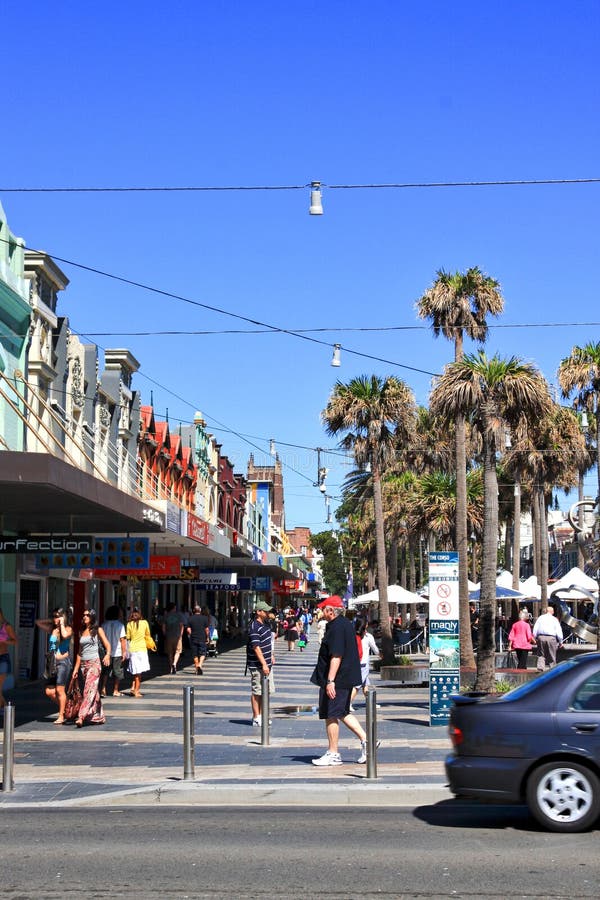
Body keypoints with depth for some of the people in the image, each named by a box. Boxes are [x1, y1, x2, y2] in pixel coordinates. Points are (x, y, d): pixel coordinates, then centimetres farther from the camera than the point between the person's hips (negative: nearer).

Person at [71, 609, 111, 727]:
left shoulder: (98, 630, 1)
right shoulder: (81, 632, 14)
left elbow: (107, 645, -5)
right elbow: (79, 651, 18)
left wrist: (107, 655, -26)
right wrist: (76, 668, 15)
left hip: (94, 663, -6)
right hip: (83, 664, 6)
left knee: (90, 690, -15)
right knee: (93, 691, 8)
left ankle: (82, 717, -24)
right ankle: (99, 717, 14)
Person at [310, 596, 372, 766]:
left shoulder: (336, 627, -18)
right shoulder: (346, 624, 14)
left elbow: (336, 656, -25)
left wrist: (330, 681, -25)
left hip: (336, 680, -10)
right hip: (347, 678, 10)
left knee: (331, 715, -2)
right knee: (342, 713, 18)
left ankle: (333, 754, 5)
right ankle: (365, 739, 13)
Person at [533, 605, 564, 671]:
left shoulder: (540, 618, 11)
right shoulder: (554, 619, 4)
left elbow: (535, 629, 8)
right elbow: (559, 631, 2)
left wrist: (535, 638, 13)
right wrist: (560, 641, 6)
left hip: (541, 637, 2)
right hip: (551, 638, -2)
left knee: (541, 655, 8)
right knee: (552, 656, 5)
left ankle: (540, 668, -8)